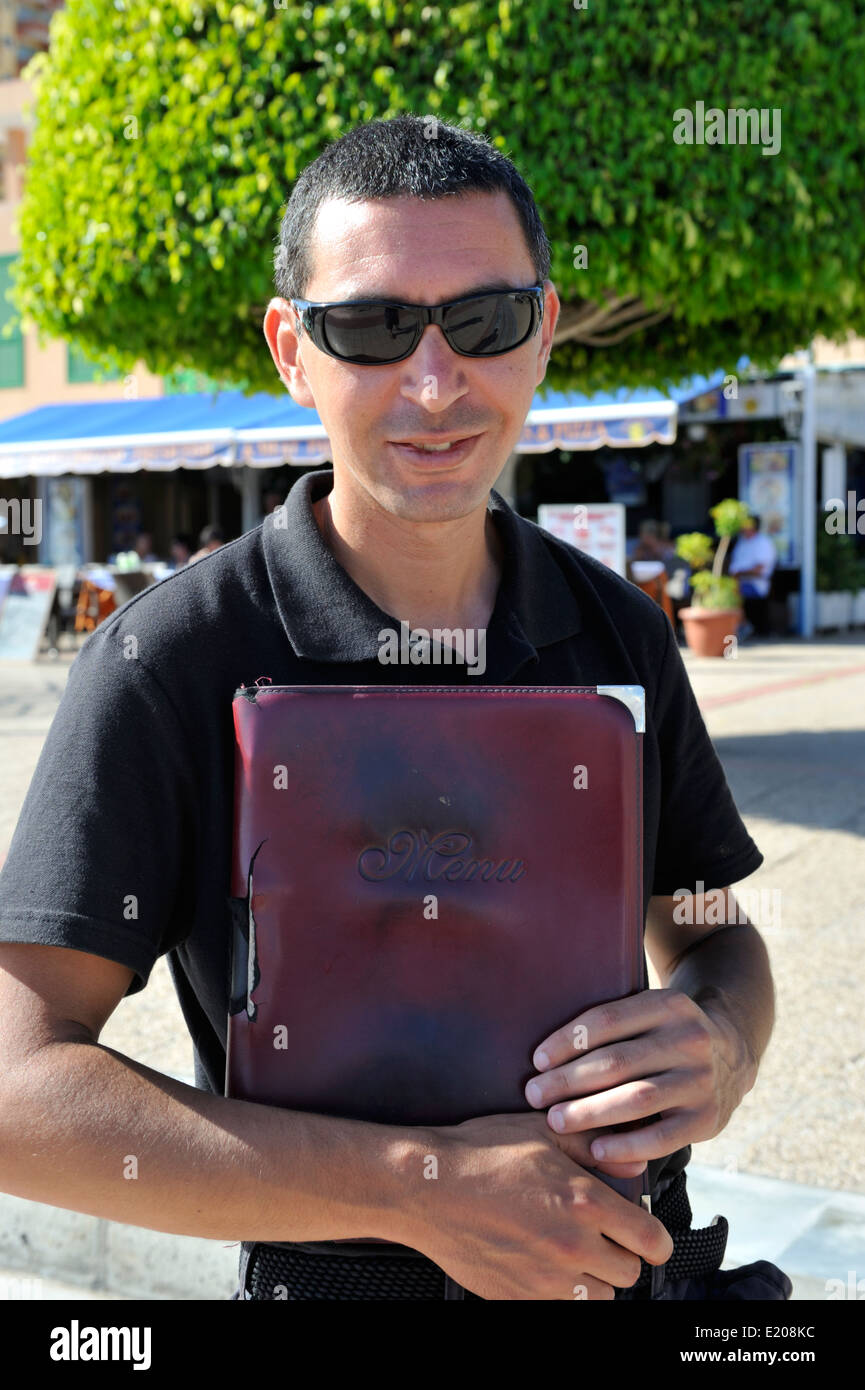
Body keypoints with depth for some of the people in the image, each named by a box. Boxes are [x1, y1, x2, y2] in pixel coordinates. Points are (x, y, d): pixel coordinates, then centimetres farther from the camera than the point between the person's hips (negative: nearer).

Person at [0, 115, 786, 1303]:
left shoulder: (621, 634, -5)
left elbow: (713, 936, 6)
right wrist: (425, 1184, -27)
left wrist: (718, 1049, -17)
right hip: (341, 1273, -4)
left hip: (637, 1255, 4)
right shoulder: (165, 664, -19)